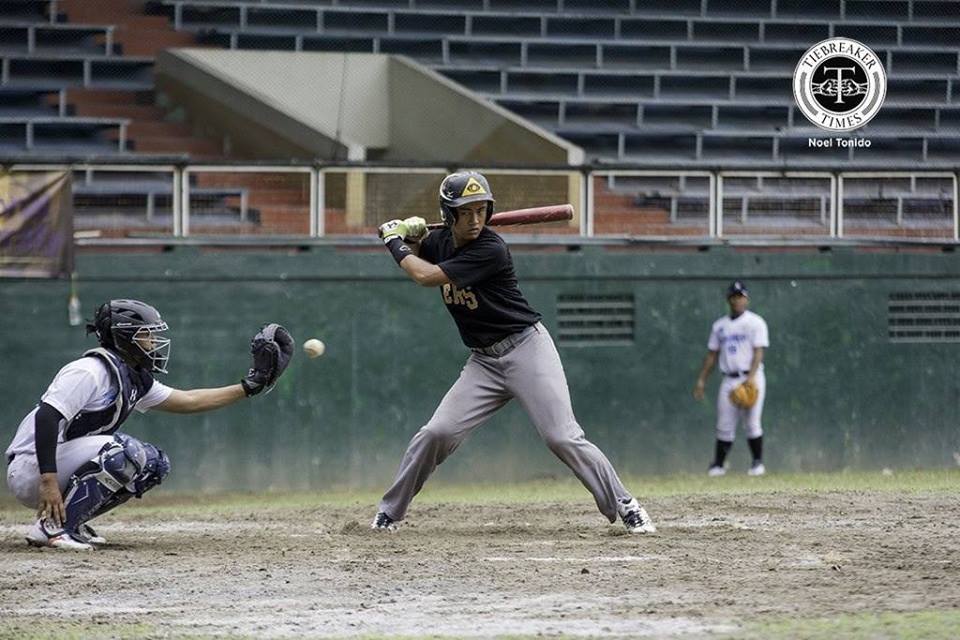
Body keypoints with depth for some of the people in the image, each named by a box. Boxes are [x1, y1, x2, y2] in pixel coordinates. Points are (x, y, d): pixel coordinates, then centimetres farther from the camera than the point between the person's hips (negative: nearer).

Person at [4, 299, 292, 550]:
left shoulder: (135, 380, 12)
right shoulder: (91, 371, -18)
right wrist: (48, 481, -34)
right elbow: (46, 417, -27)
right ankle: (53, 526, -22)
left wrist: (249, 385, 16)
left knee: (155, 463, 6)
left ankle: (72, 522, 4)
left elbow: (187, 401, 19)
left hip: (67, 465, 10)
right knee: (125, 451, -26)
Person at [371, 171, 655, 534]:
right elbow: (414, 257, 24)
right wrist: (412, 235, 1)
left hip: (526, 349, -6)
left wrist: (393, 242, -8)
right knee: (436, 434, -5)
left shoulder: (491, 250, -22)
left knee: (563, 438, -13)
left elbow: (426, 277, -23)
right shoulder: (442, 240, 1)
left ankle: (624, 508, -4)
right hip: (484, 361, 6)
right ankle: (390, 512, 8)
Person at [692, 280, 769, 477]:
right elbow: (712, 355, 18)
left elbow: (759, 352, -9)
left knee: (752, 423, -6)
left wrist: (751, 377, -22)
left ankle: (757, 462, 4)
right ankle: (718, 464, 7)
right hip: (728, 379, 4)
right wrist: (701, 380, 10)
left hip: (751, 379, -4)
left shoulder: (755, 322, 0)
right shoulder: (720, 325, 15)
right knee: (724, 425, 1)